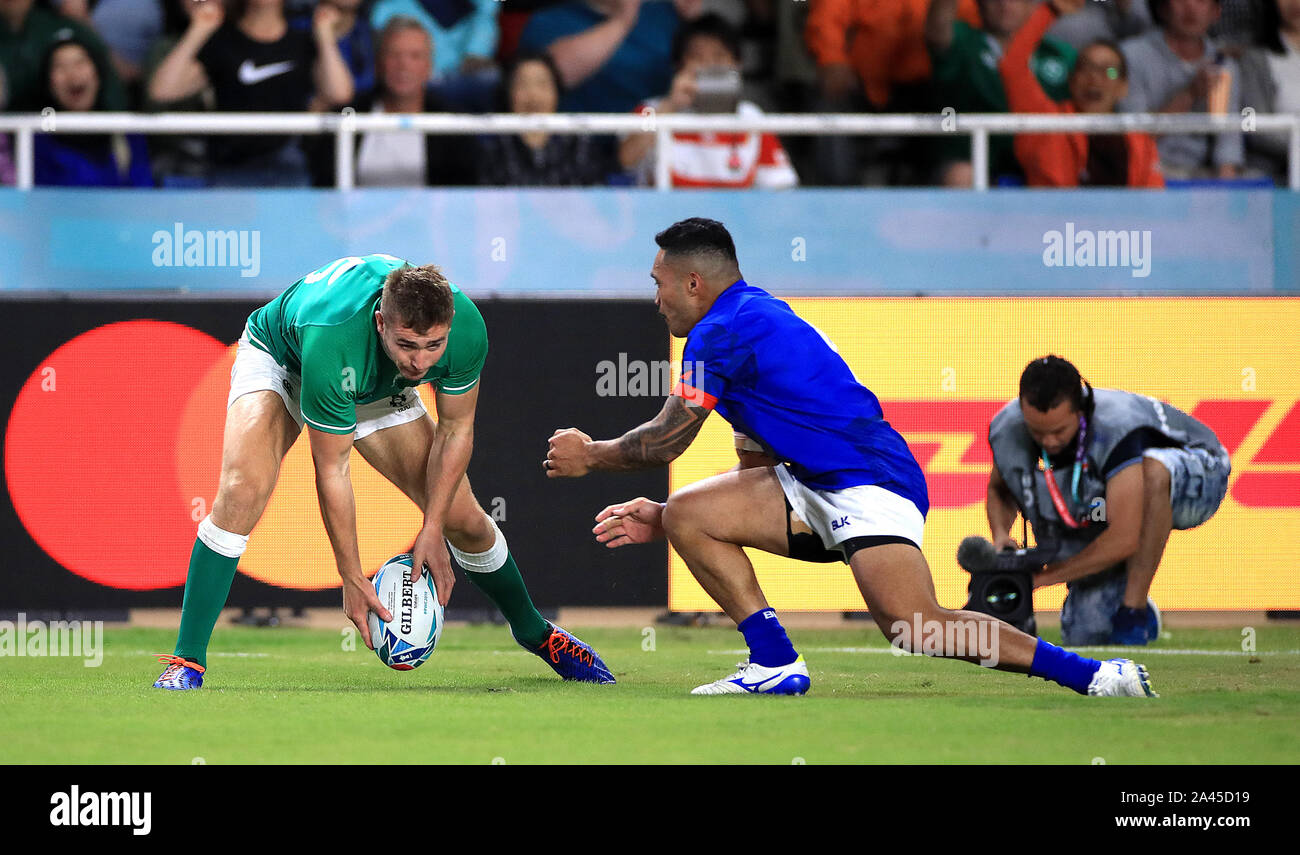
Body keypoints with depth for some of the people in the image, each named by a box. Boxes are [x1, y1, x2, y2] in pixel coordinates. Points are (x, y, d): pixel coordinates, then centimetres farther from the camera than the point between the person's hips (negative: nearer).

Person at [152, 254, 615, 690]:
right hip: (280, 358, -4)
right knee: (242, 491, -30)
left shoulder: (467, 327, -33)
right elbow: (331, 471, -33)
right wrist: (351, 578, -29)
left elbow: (455, 429, -14)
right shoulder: (332, 338, -45)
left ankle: (535, 633, 30)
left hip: (378, 386, 4)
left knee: (463, 517, 3)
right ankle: (187, 660, -21)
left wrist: (432, 532, -15)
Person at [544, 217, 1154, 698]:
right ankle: (775, 663, -1)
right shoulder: (752, 322, 24)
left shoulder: (721, 333, -8)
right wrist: (660, 517, 27)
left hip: (869, 483, -10)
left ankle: (1087, 672, -24)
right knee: (687, 514, 4)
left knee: (915, 629, -27)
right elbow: (760, 472, 27)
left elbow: (665, 441, -3)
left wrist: (590, 456, 15)